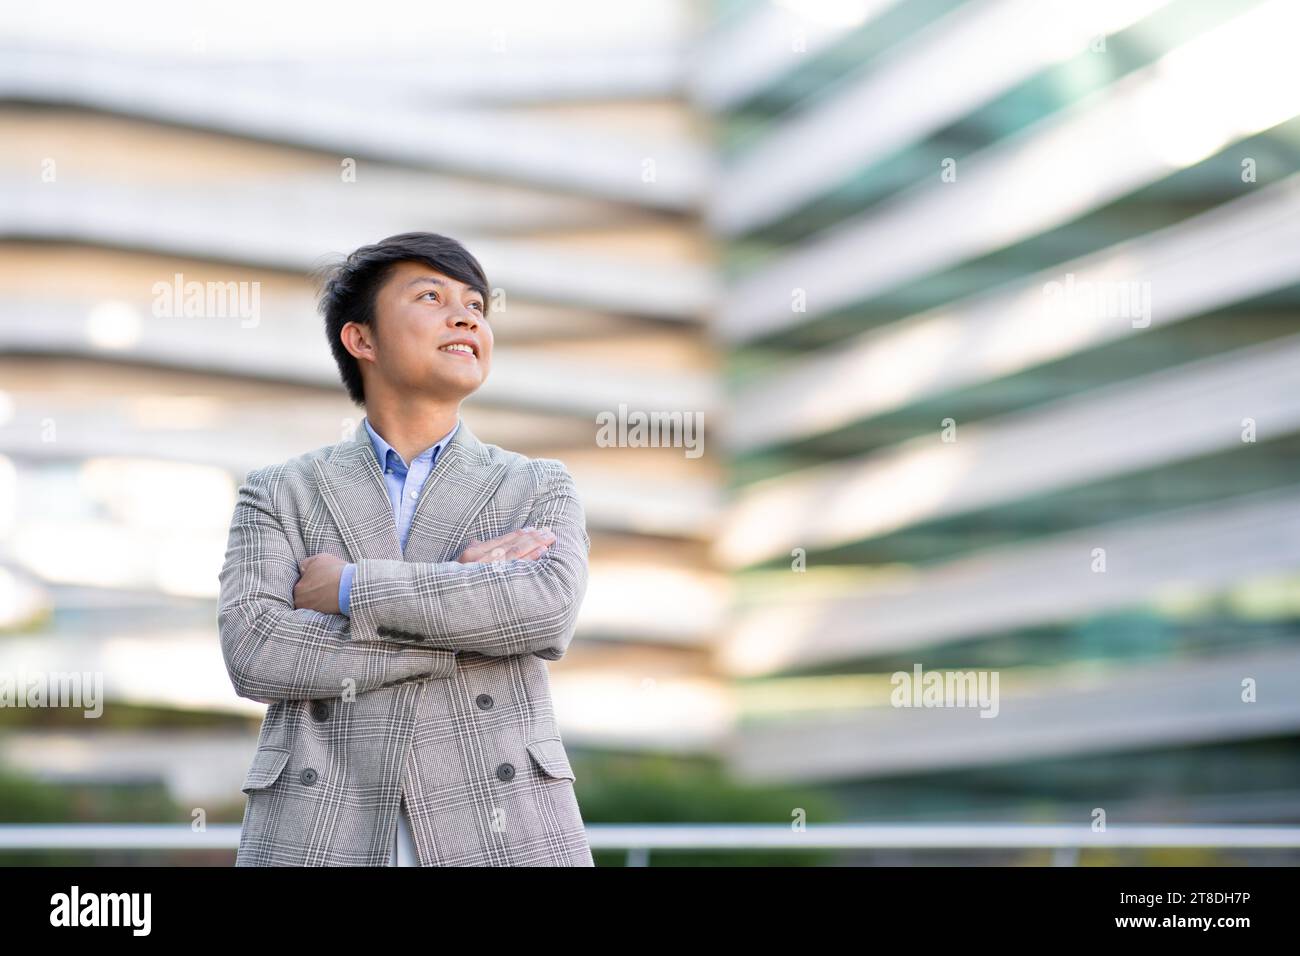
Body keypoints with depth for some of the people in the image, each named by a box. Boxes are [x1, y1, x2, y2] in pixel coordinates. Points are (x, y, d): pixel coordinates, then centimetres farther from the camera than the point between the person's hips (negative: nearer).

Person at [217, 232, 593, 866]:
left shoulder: (541, 490, 10)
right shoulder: (277, 496, 10)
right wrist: (470, 622, -9)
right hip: (320, 836, 0)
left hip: (500, 835, 0)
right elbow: (254, 654, -6)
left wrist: (350, 587, -8)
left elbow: (548, 609, -10)